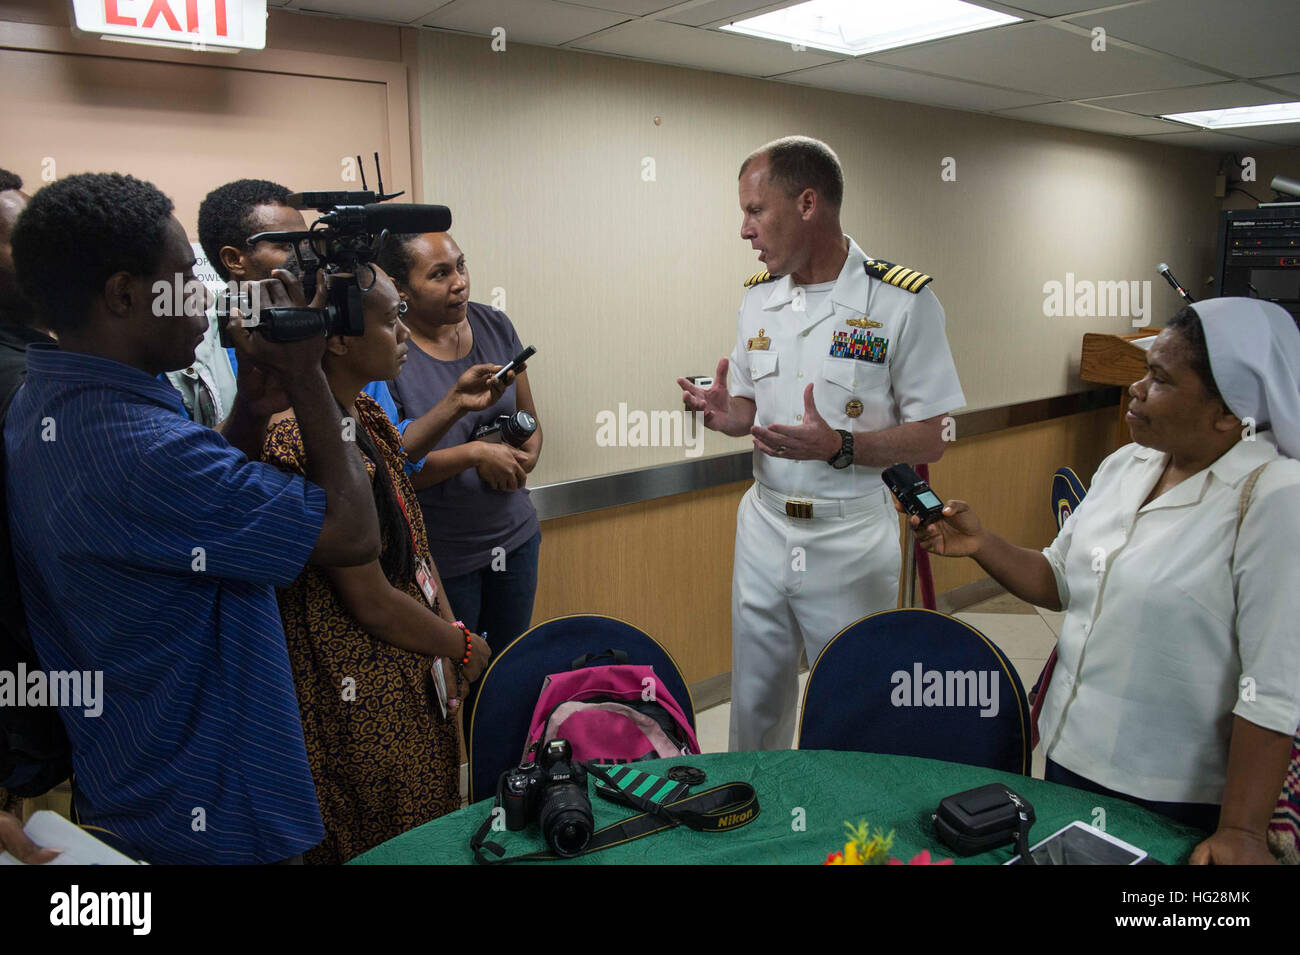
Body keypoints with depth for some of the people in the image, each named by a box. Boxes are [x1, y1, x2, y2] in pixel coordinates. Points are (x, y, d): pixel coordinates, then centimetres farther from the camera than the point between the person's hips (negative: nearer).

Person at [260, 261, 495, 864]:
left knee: (435, 836, 23)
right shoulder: (307, 442, -25)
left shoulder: (368, 417, 4)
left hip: (417, 679, 9)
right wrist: (461, 645, -6)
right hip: (363, 695, -9)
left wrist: (448, 628, 0)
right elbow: (372, 603, -21)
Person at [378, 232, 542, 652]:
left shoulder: (494, 326, -1)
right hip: (442, 552, -5)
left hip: (515, 534, 5)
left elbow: (528, 418, 9)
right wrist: (475, 454, -23)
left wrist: (526, 458, -12)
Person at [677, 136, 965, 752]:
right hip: (764, 526, 5)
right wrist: (727, 413, -9)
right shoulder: (758, 295, 6)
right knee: (754, 705, 17)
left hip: (852, 538, -4)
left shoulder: (903, 300, -12)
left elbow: (929, 439, -10)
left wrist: (839, 447, -26)